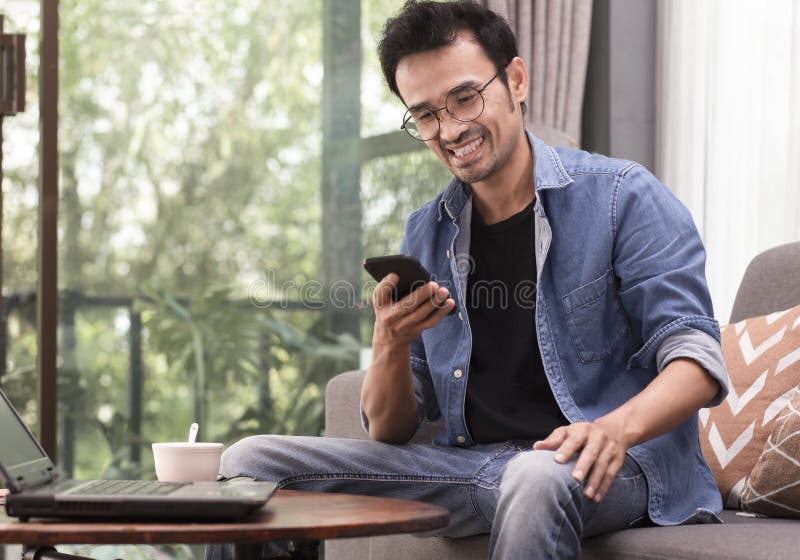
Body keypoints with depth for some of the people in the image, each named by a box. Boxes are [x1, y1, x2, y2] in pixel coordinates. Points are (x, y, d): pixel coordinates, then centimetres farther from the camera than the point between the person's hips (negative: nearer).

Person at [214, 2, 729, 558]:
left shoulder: (621, 197, -1)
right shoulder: (425, 234, 14)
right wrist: (391, 344, -10)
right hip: (470, 465, 5)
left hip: (607, 469, -4)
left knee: (537, 478, -42)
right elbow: (391, 432, 13)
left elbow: (696, 357, -11)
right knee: (250, 463, -8)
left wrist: (615, 429, -32)